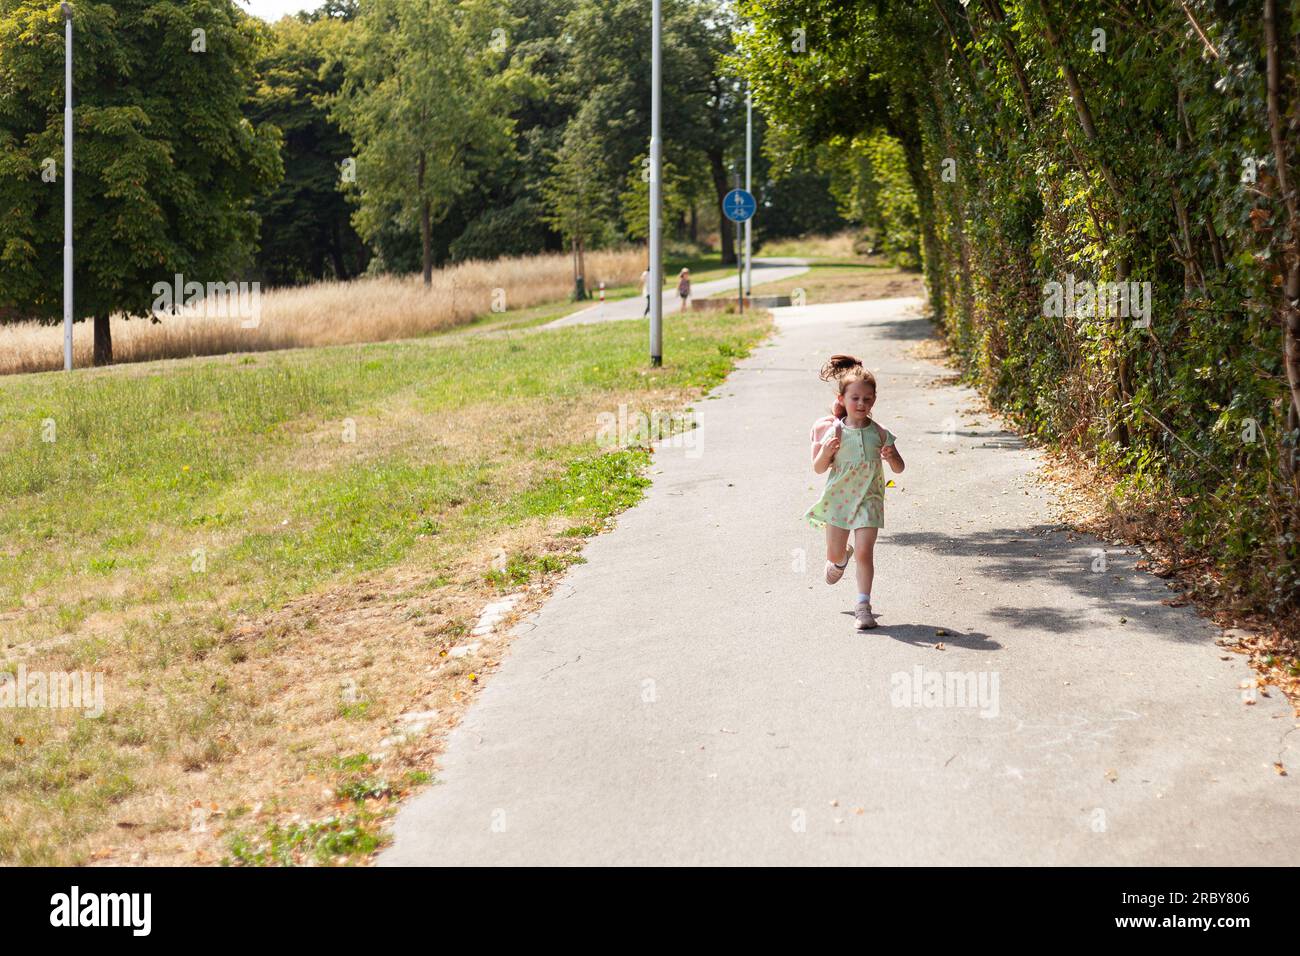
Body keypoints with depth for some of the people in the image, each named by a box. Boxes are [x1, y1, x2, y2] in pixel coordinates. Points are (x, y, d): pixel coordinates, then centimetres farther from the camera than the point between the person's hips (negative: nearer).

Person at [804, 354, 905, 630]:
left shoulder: (879, 434, -5)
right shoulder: (833, 430, -7)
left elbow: (899, 468, 2)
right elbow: (818, 468, -3)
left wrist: (892, 457, -20)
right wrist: (826, 452, -24)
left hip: (868, 499, -1)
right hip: (838, 497, 1)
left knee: (864, 552, -11)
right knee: (834, 553, 11)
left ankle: (863, 605, -4)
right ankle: (841, 558, 48)